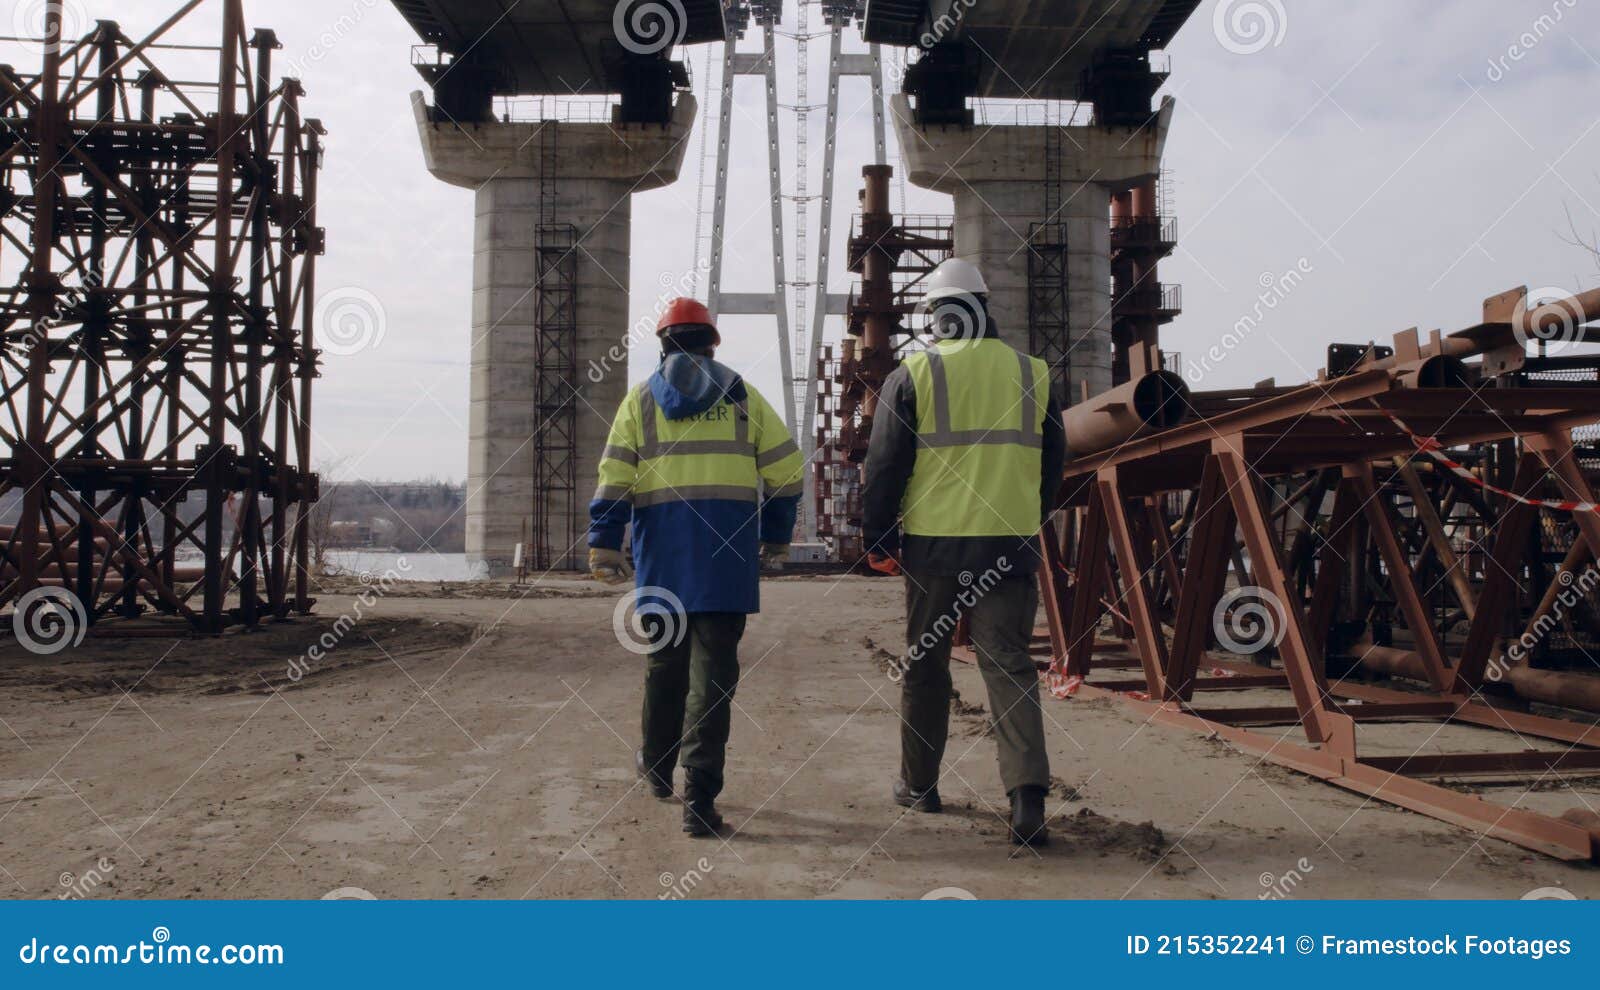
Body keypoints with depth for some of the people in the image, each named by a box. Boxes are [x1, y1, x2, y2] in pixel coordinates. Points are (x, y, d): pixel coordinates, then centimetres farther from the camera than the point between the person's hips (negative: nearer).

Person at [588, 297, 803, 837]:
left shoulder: (641, 399, 9)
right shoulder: (743, 396, 10)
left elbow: (614, 475, 0)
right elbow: (784, 470, 8)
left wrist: (604, 545, 0)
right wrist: (776, 539, 17)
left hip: (663, 552, 1)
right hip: (729, 552, -1)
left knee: (664, 661, 18)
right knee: (713, 671, -3)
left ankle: (657, 766, 35)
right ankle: (700, 798, -9)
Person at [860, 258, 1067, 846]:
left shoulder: (912, 376, -2)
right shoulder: (1032, 375, 7)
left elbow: (884, 466, -3)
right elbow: (1053, 465, 14)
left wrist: (878, 540, 5)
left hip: (933, 543, -1)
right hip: (1010, 545, 2)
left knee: (924, 665, 13)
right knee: (1010, 666, 2)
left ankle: (919, 783, 24)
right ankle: (1028, 794, -12)